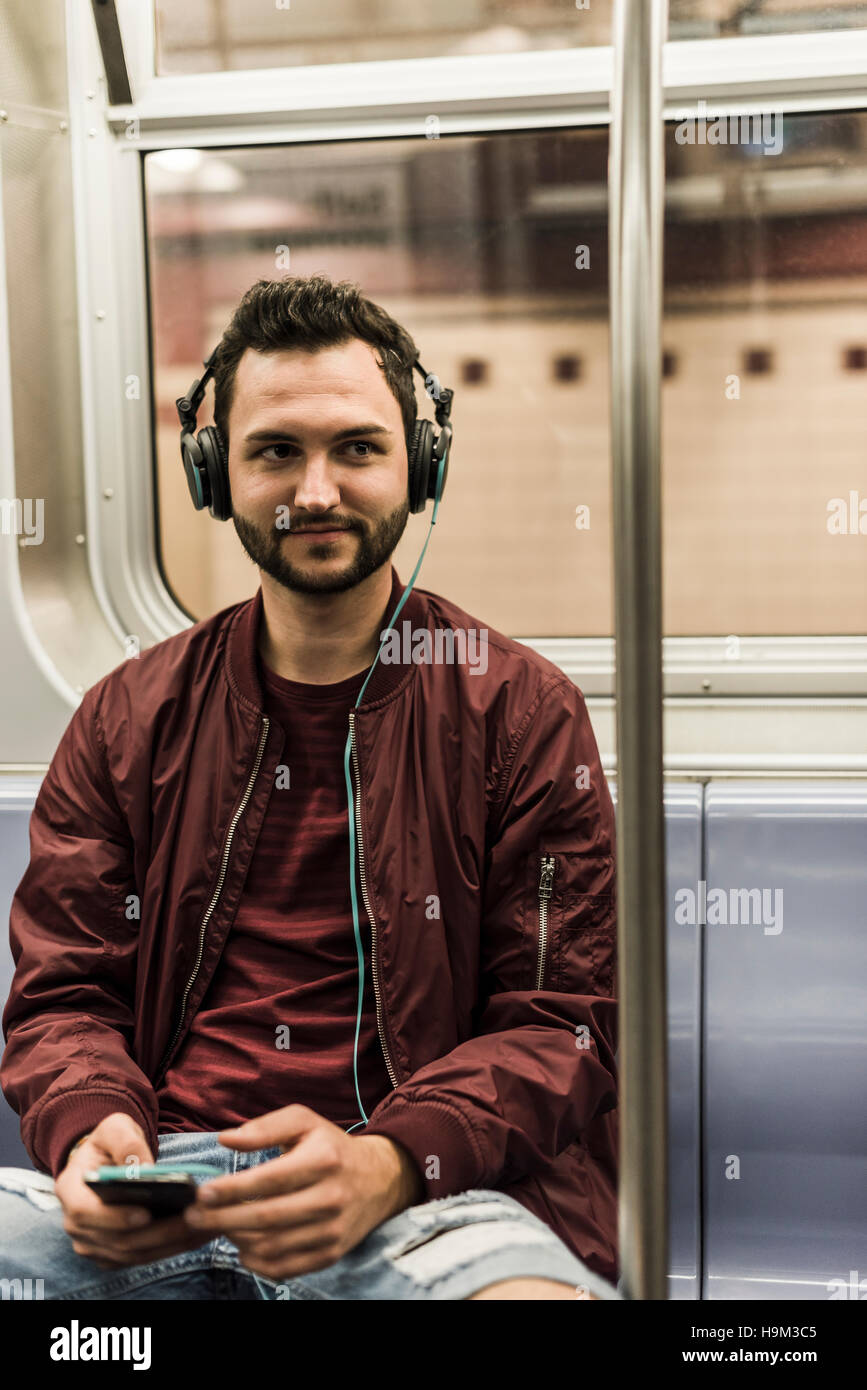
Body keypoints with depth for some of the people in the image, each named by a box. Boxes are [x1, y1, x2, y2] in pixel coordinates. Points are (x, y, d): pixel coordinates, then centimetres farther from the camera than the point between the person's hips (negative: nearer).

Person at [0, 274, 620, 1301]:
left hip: (427, 1188, -2)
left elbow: (559, 1022, 1)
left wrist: (390, 1162, -18)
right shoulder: (128, 717, 13)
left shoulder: (523, 712, 4)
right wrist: (90, 1131, -11)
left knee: (535, 1290, -34)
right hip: (160, 1183, 3)